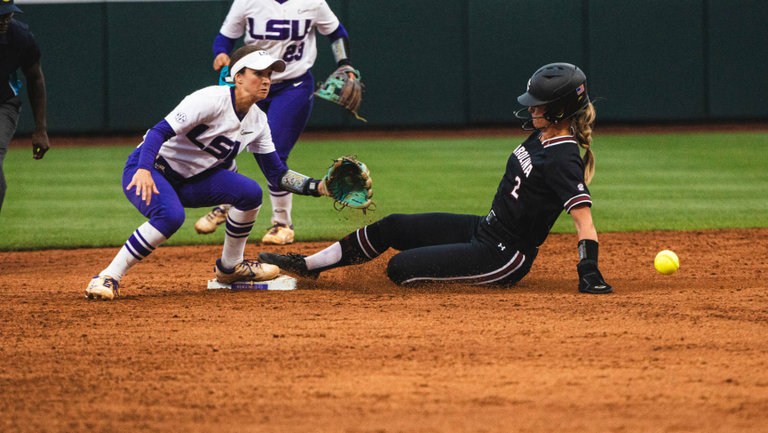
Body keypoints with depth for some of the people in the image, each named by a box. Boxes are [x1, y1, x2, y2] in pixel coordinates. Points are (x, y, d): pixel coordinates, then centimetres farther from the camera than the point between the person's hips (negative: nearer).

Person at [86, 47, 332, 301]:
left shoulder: (258, 121, 1)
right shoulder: (212, 99, -23)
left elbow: (277, 174, 6)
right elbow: (161, 131, -32)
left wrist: (317, 187, -9)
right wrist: (144, 170, -48)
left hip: (191, 181, 7)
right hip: (146, 171, -7)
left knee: (250, 192, -12)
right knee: (170, 216, -37)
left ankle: (230, 266, 8)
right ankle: (109, 277, -27)